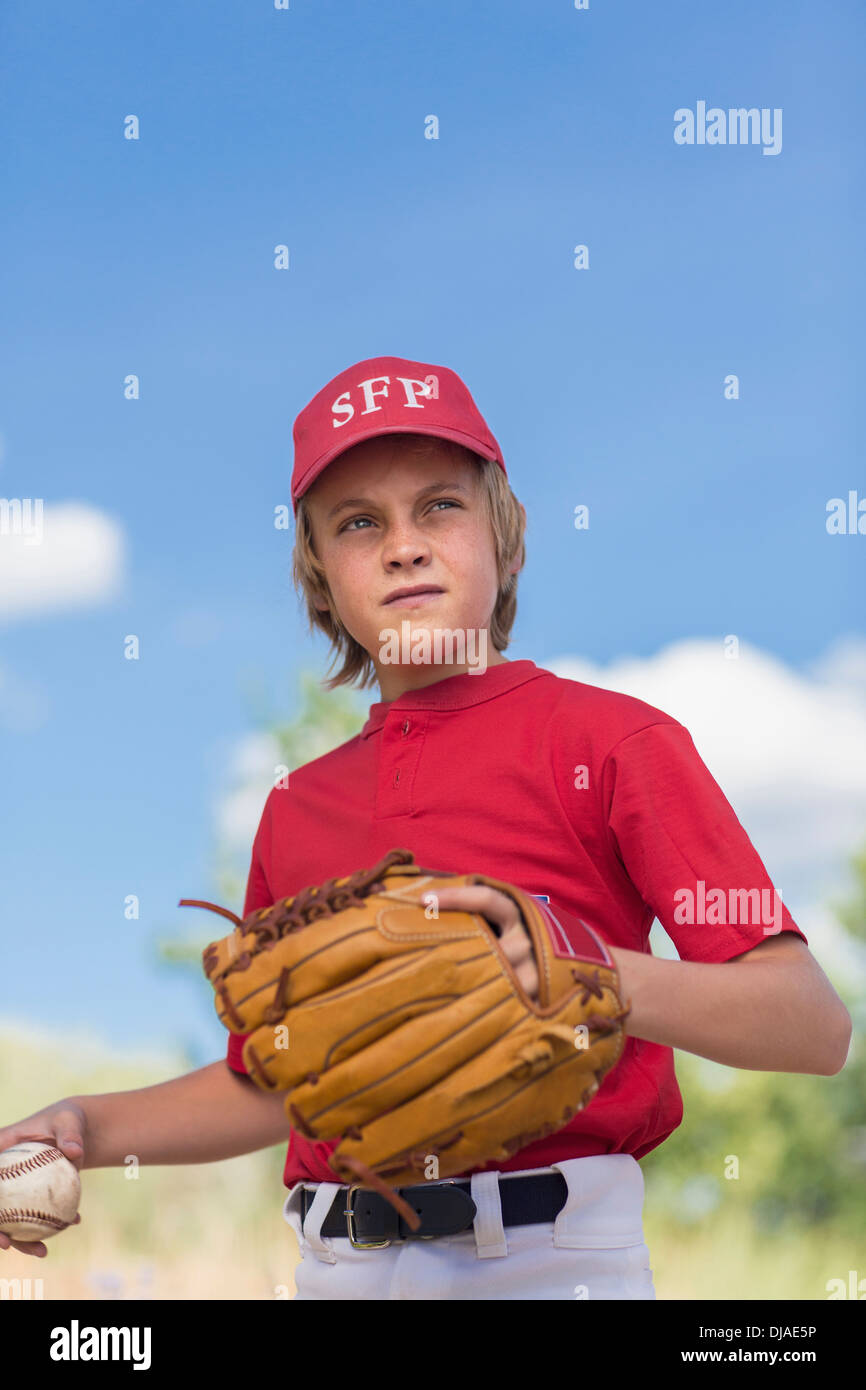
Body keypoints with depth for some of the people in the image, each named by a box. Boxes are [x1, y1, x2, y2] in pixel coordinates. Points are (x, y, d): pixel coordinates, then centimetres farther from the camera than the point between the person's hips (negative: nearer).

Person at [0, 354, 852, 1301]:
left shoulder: (607, 738, -2)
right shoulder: (297, 805, 13)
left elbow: (816, 1028, -10)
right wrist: (92, 1130, 10)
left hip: (549, 1254, -4)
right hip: (336, 1260, 5)